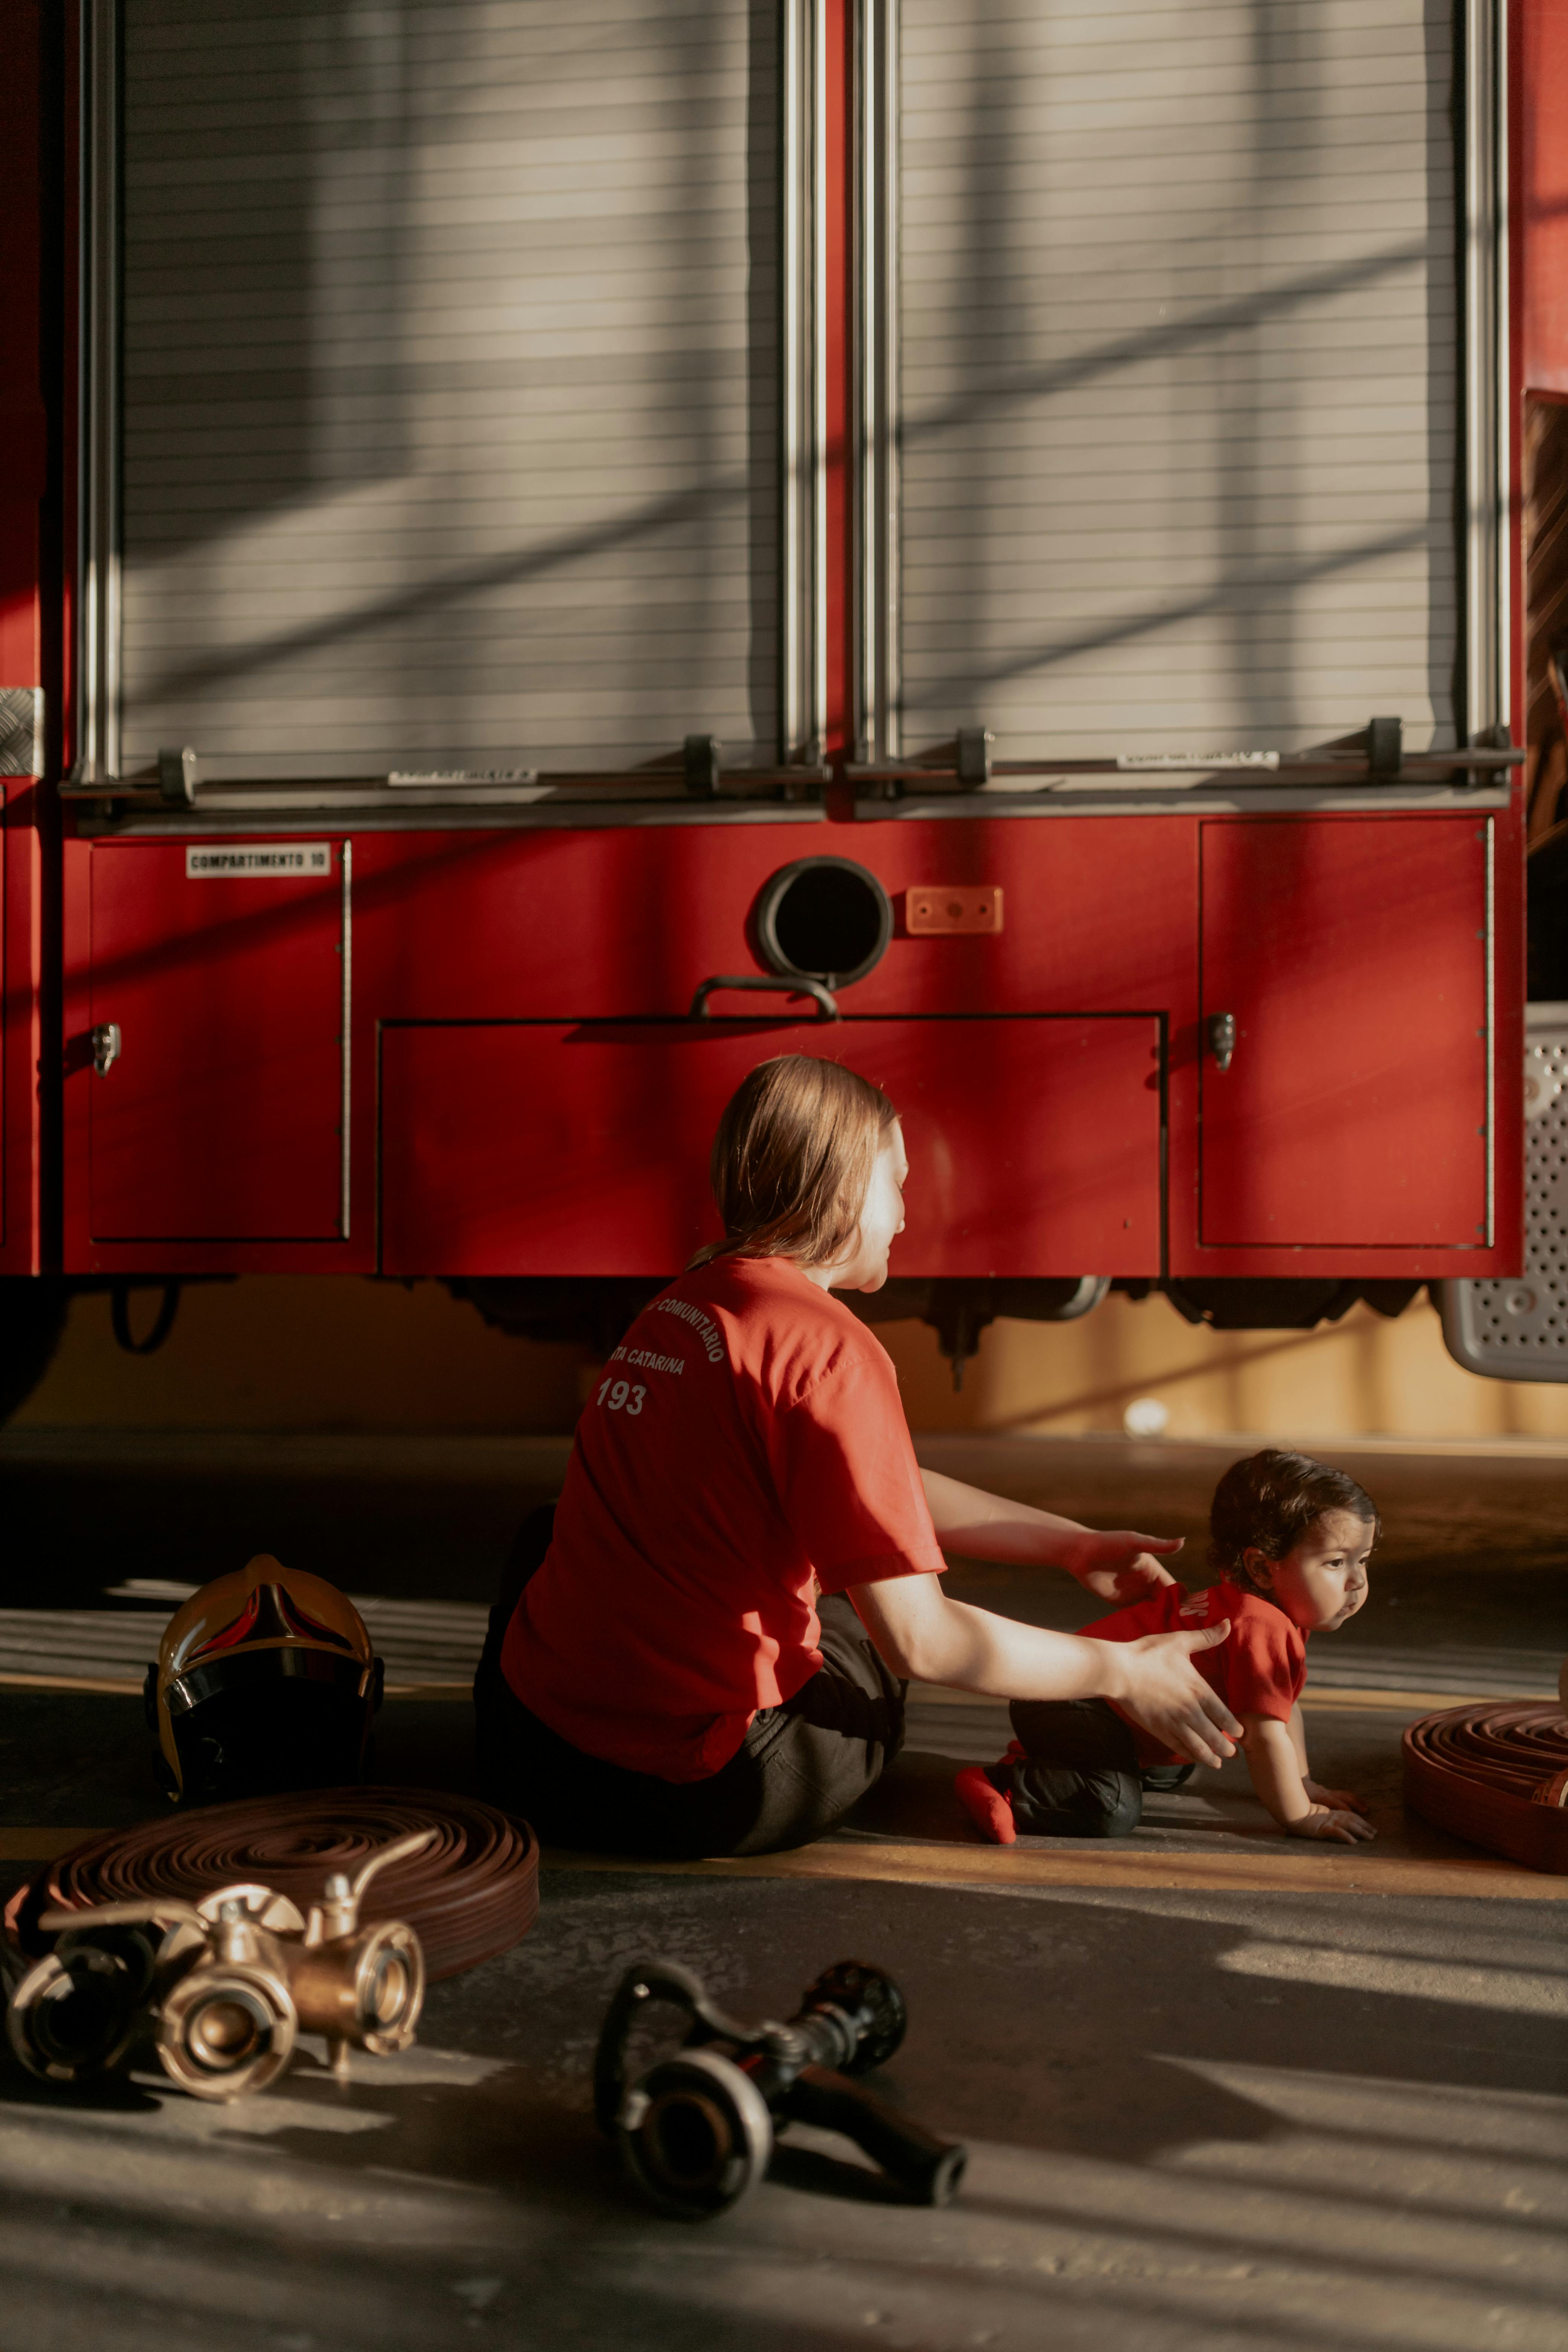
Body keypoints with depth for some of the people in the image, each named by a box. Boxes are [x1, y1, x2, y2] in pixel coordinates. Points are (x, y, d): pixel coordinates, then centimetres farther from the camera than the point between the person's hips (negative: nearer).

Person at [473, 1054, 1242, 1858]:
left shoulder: (683, 1302, 8)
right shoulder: (828, 1346, -18)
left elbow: (891, 1492, 18)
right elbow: (918, 1639, -18)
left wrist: (1073, 1544, 22)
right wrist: (1120, 1672, -3)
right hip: (686, 1798, -5)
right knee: (870, 1635, 26)